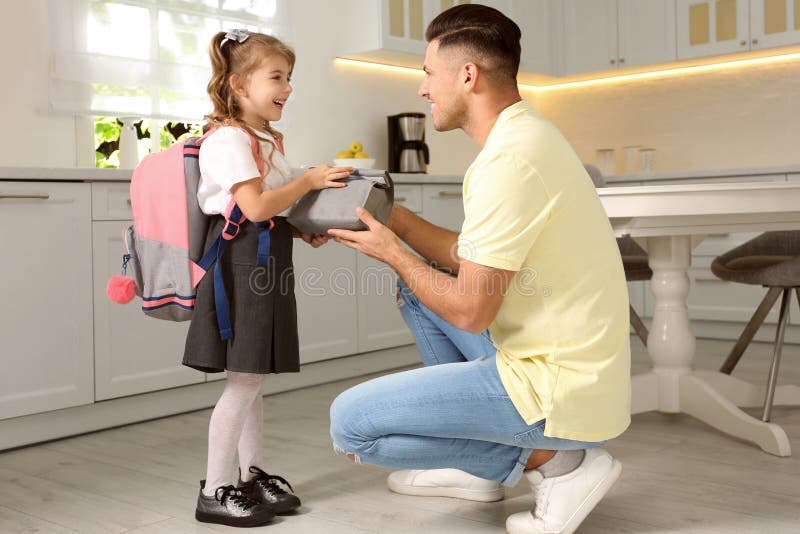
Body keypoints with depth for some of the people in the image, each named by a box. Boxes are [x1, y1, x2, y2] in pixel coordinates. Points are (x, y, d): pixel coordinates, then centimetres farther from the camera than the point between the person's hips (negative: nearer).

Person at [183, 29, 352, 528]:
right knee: (246, 379, -7)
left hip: (269, 261, 10)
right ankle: (215, 491, 2)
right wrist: (309, 180, -15)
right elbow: (256, 207, -23)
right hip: (242, 259, -10)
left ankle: (253, 475, 23)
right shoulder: (228, 139, -13)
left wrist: (304, 231, 7)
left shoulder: (270, 140, 18)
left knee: (251, 377, 14)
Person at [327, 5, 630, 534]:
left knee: (351, 422, -8)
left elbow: (470, 311, -19)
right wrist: (398, 220, 10)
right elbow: (476, 261, 15)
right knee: (418, 285, 23)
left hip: (560, 391, -10)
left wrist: (392, 253, -5)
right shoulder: (528, 133, 10)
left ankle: (552, 462, -2)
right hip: (569, 362, 10)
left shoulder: (509, 161, -22)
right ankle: (475, 467, 23)